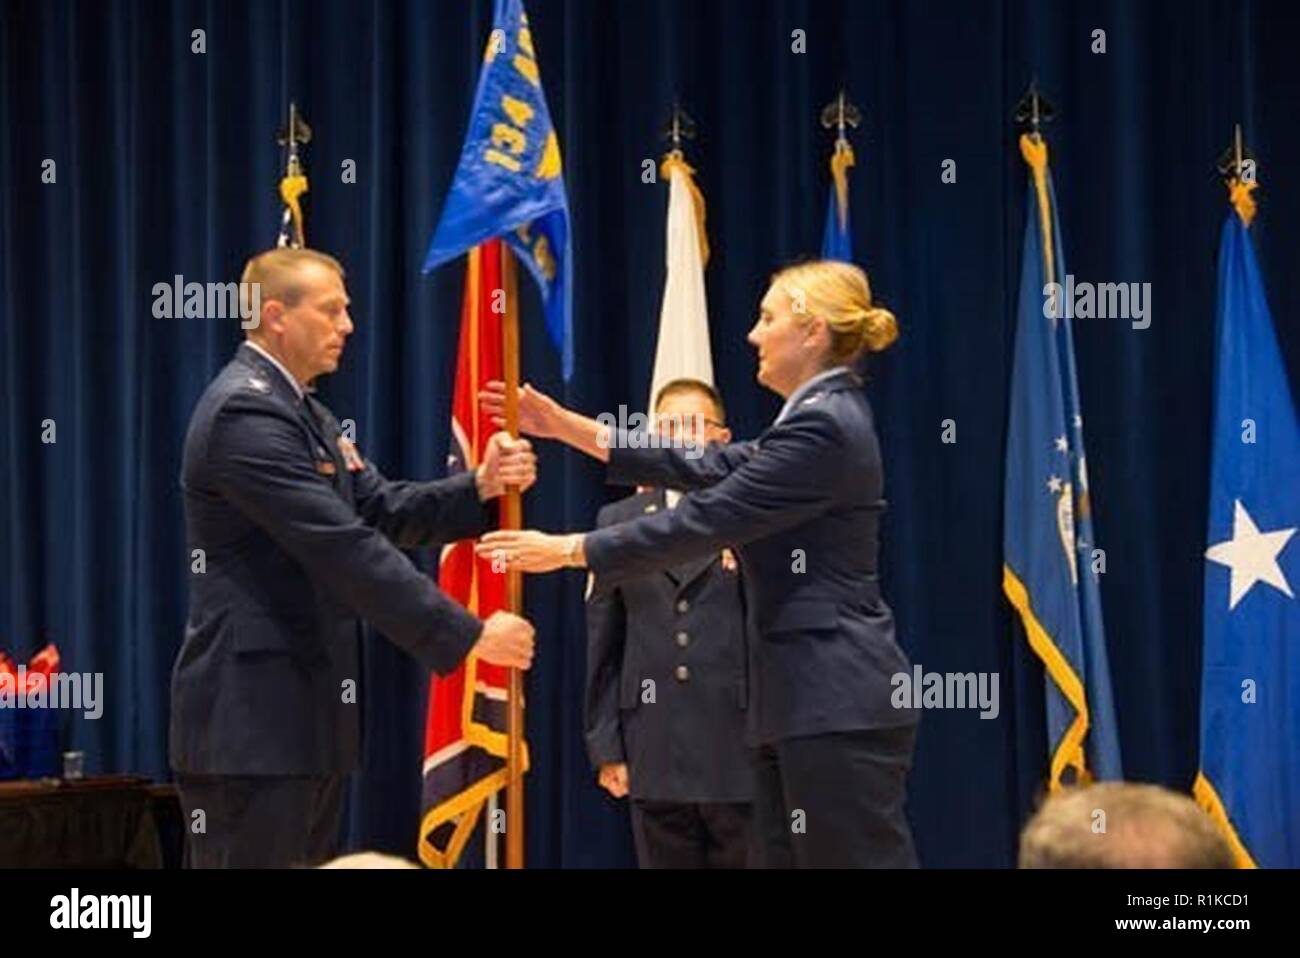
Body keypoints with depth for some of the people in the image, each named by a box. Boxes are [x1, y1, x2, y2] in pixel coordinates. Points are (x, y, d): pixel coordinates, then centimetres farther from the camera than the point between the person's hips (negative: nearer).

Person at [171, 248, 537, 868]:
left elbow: (382, 510, 13)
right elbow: (346, 549, -21)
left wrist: (480, 487, -5)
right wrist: (469, 635, -19)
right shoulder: (245, 412, -16)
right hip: (251, 723, -11)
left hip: (302, 719, 11)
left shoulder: (302, 414, 18)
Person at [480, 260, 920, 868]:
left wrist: (568, 550, -9)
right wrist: (568, 427, 17)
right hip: (807, 701, 11)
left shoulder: (823, 428, -15)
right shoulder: (821, 419, 18)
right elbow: (707, 470, 19)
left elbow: (704, 520, -15)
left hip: (840, 705, -11)